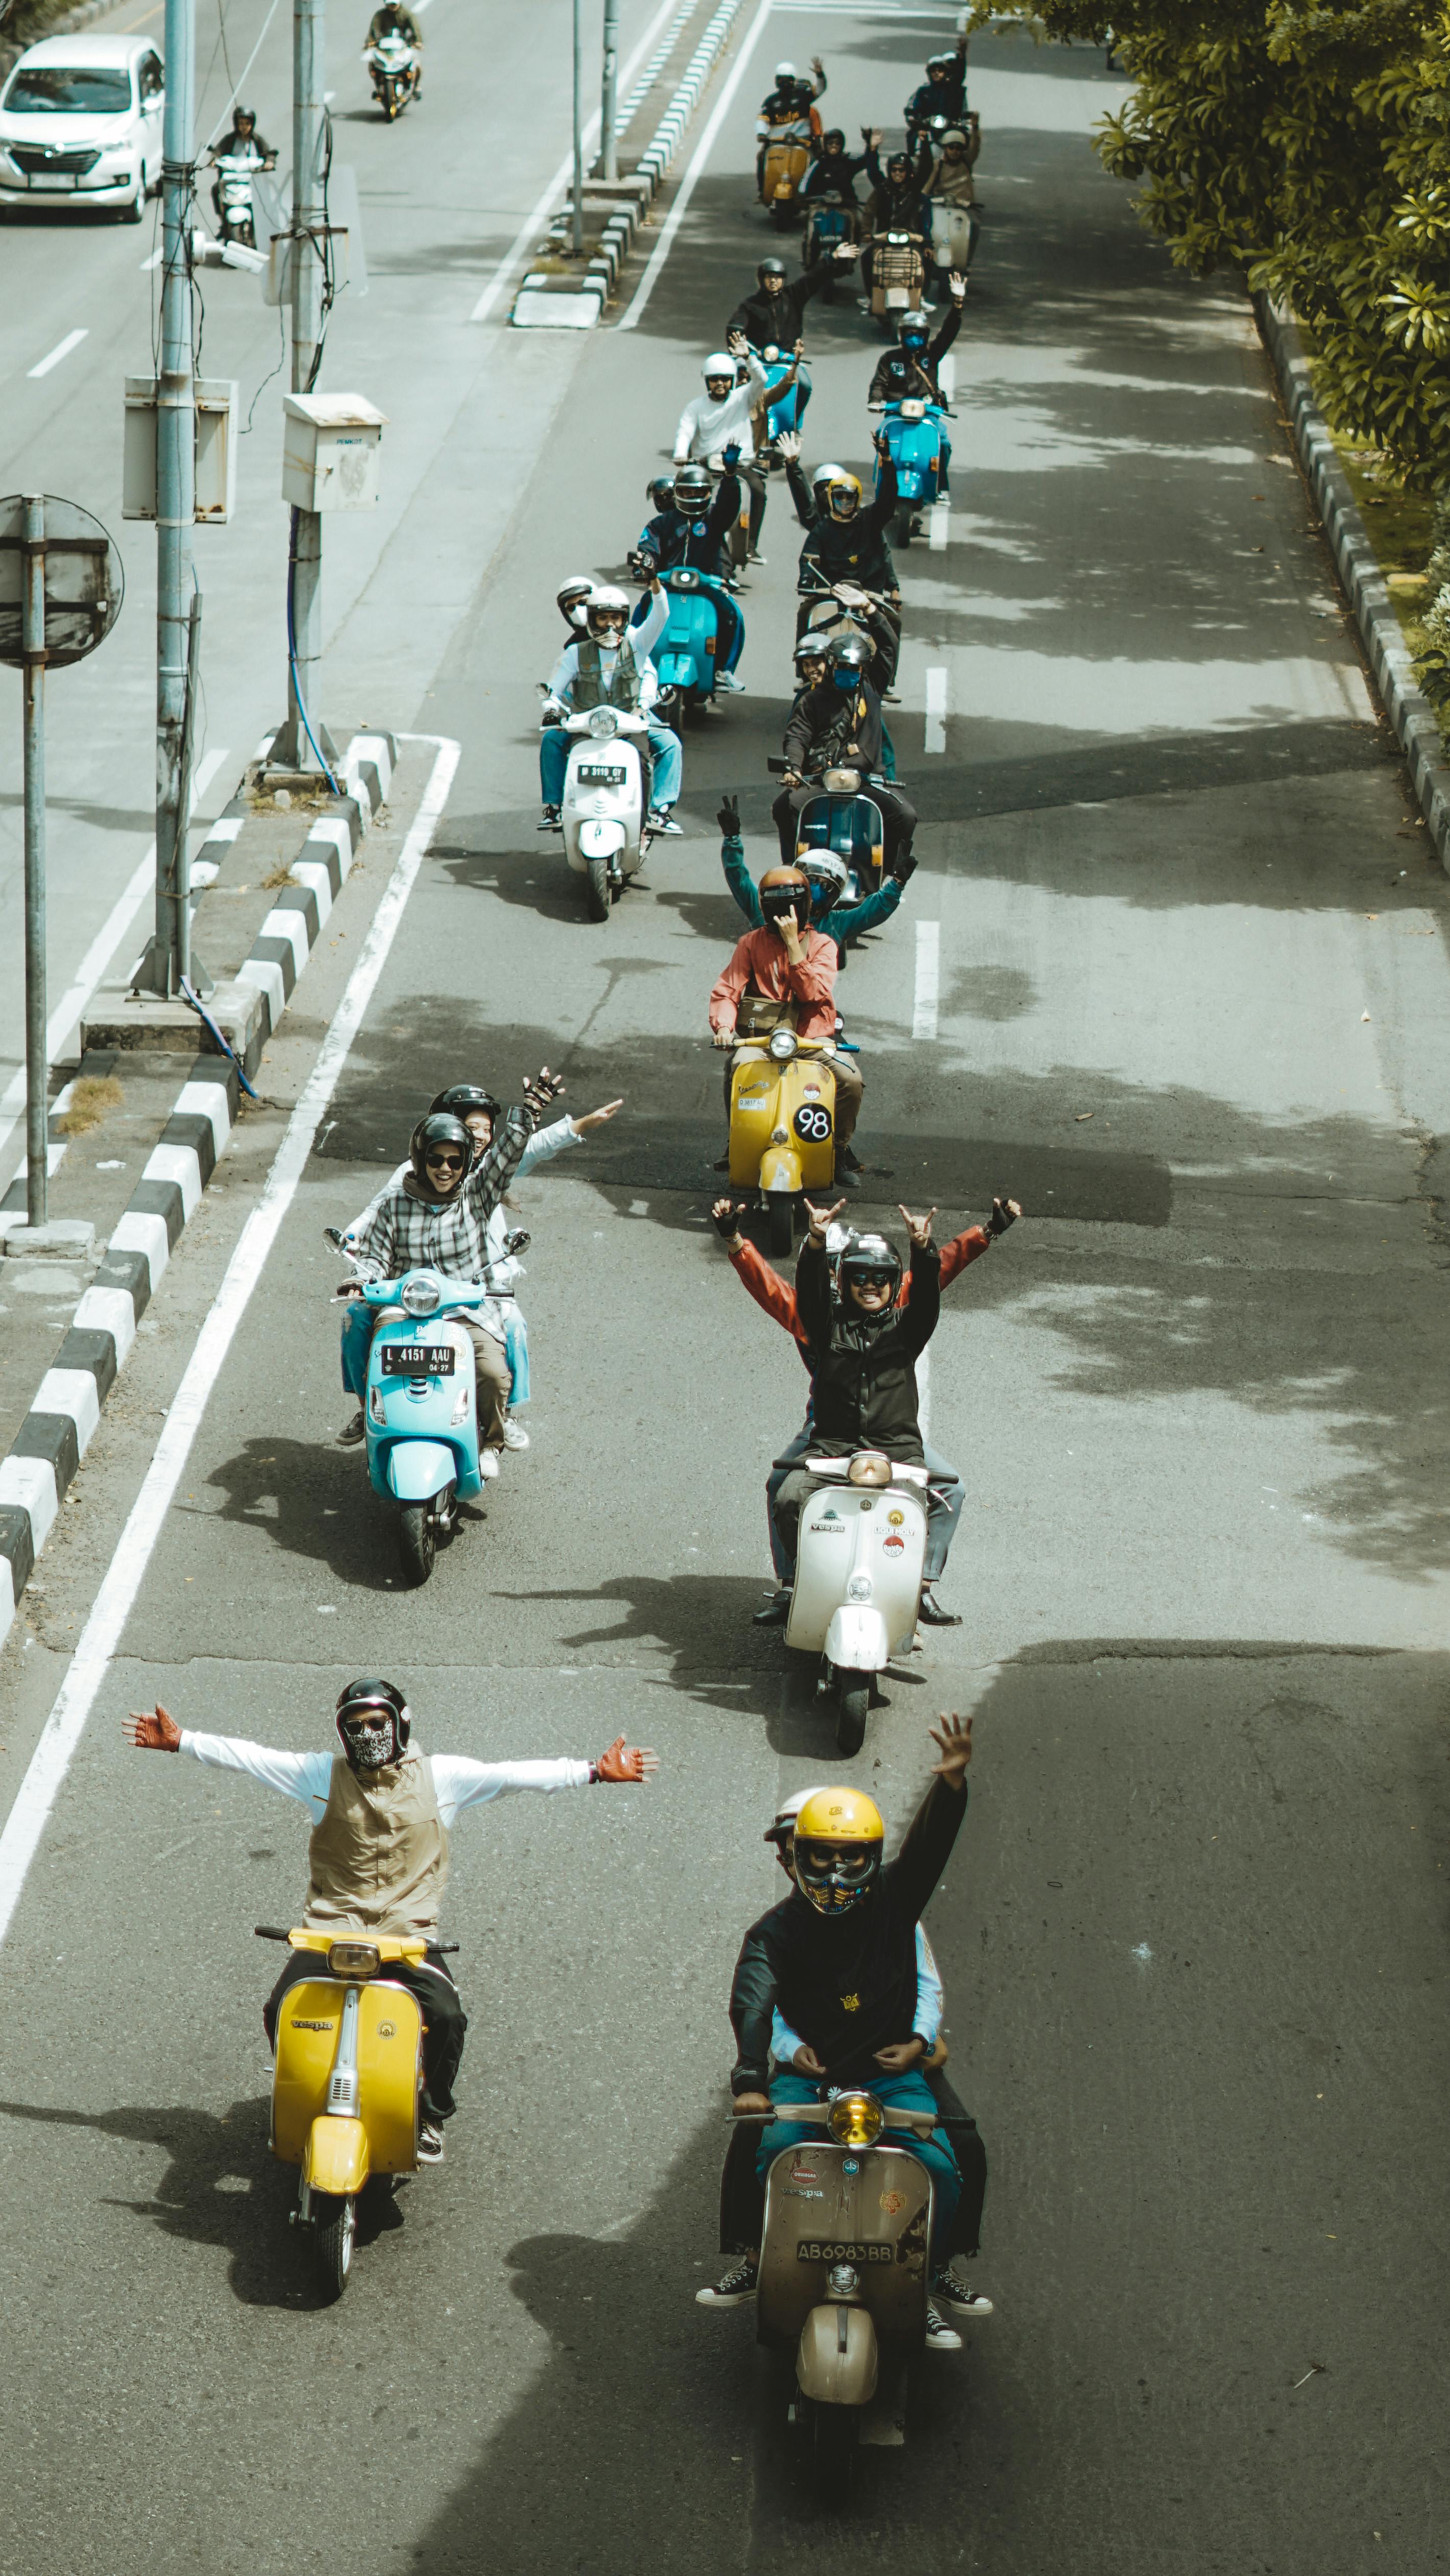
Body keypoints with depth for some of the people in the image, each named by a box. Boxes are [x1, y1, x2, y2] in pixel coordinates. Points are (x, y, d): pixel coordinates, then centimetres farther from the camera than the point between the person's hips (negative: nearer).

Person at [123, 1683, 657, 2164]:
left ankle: (432, 2116, 3)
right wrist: (178, 1742, 1)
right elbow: (248, 1757, 7)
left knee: (446, 2016, -25)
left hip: (409, 1931, -1)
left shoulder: (440, 1776, 7)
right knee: (282, 2011, -20)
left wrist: (596, 1772, -3)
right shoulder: (323, 1774, 8)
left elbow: (513, 1776, 3)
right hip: (330, 1926, 1)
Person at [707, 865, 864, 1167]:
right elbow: (727, 991, 3)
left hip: (812, 1038, 0)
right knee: (739, 1067, -34)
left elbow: (813, 992, -9)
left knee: (850, 1080, -26)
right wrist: (723, 1025, -17)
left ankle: (839, 1151, -4)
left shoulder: (822, 945, 7)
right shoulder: (751, 943, 10)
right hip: (761, 1037, 0)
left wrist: (792, 943, -12)